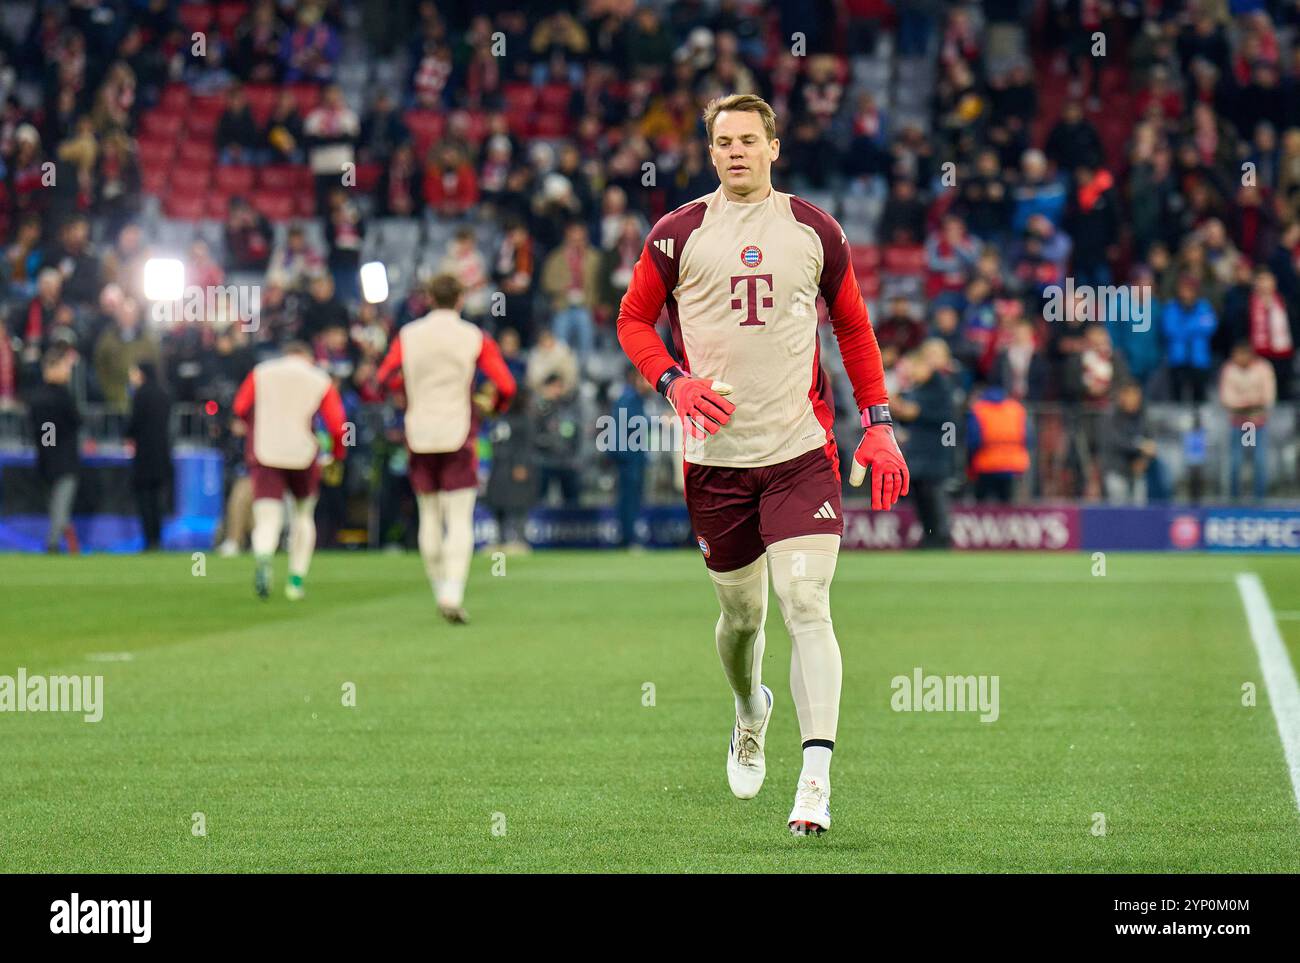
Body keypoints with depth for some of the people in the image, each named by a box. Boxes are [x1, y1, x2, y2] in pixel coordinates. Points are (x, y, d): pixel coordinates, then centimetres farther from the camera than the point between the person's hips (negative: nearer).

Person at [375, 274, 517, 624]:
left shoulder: (408, 336, 2)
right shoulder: (474, 338, -4)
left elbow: (385, 379, 0)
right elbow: (505, 386, -9)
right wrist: (491, 403, 12)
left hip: (419, 437, 3)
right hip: (458, 437, -3)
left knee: (429, 518, 14)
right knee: (460, 521, -4)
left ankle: (441, 593, 19)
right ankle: (453, 596, -18)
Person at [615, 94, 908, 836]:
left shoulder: (814, 231, 7)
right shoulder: (679, 233, 4)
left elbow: (855, 330, 16)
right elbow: (634, 320, 12)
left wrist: (880, 426, 8)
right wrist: (674, 382, -7)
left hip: (801, 449, -1)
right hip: (715, 454, 1)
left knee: (807, 603, -14)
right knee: (742, 610, 10)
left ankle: (817, 778, -18)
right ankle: (750, 712, 43)